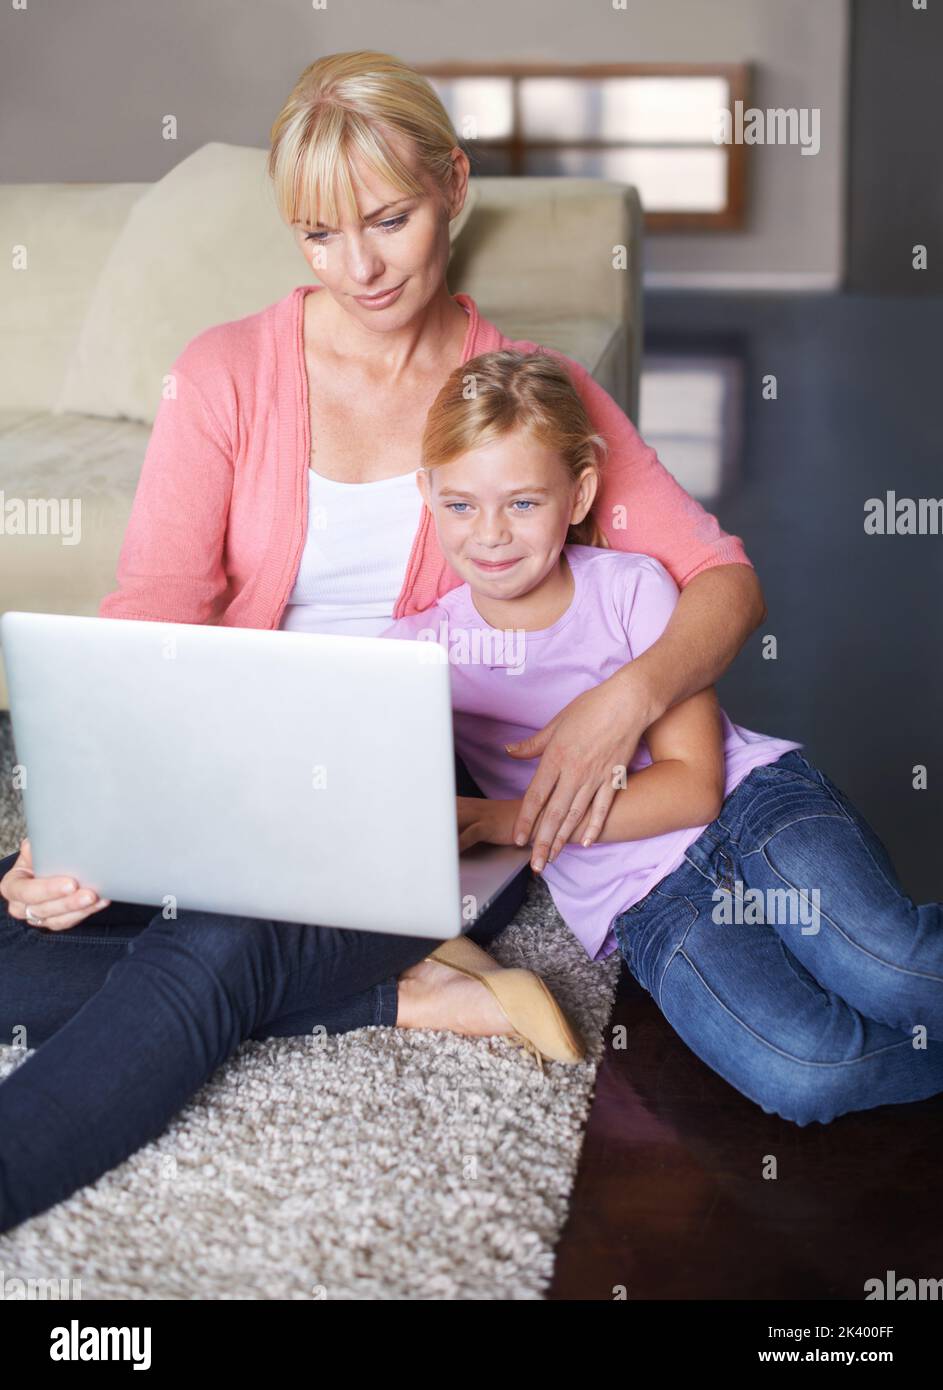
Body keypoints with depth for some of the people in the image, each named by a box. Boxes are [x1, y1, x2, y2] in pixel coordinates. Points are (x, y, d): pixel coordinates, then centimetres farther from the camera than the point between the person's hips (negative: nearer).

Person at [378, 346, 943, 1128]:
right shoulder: (422, 646, 4)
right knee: (803, 1074, -29)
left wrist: (519, 819, -16)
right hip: (642, 901, 1)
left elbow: (694, 784, -6)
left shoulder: (631, 588, -1)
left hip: (753, 800, 0)